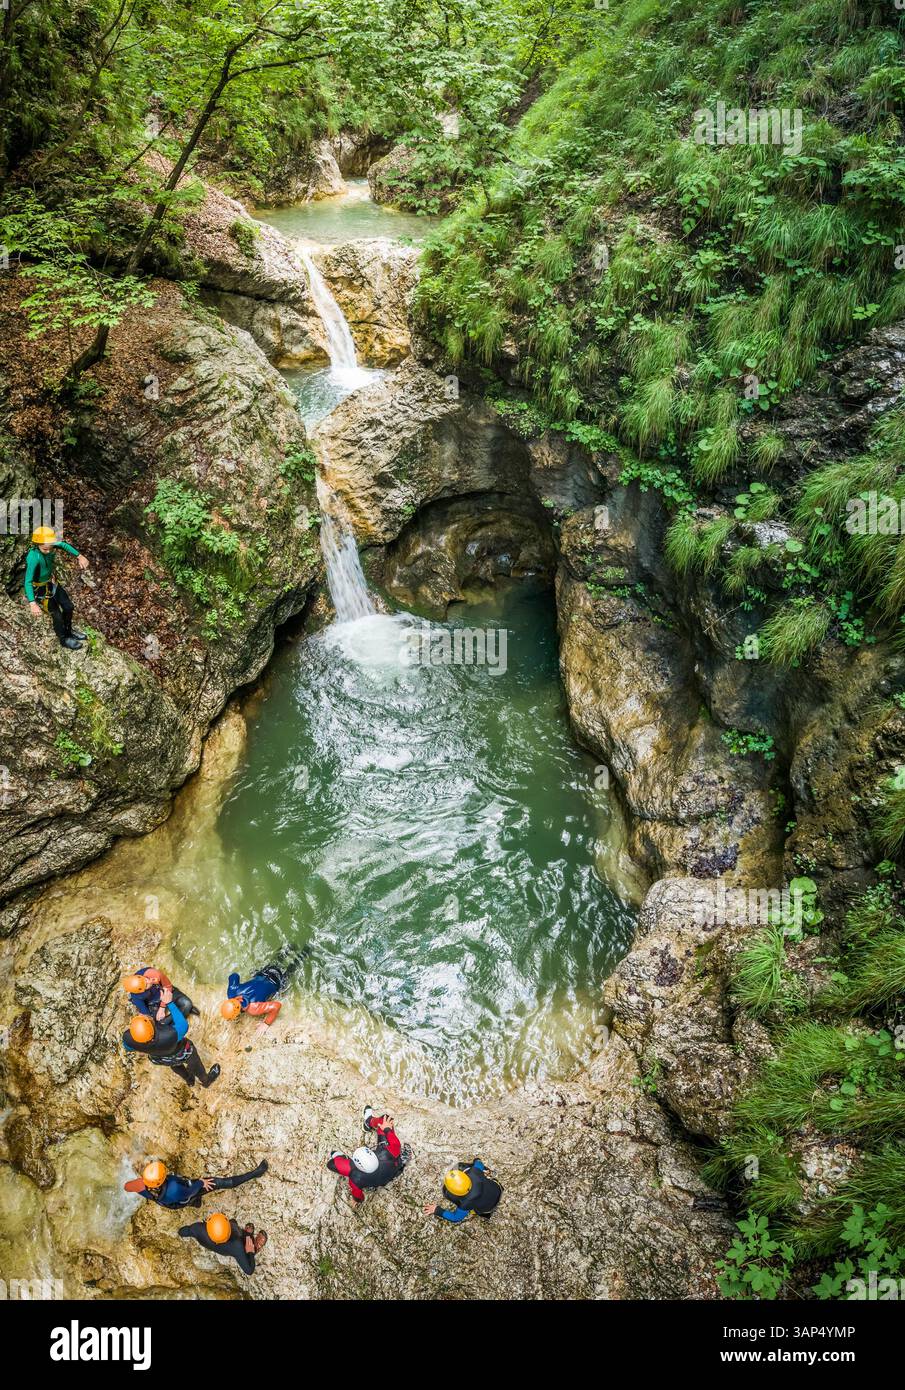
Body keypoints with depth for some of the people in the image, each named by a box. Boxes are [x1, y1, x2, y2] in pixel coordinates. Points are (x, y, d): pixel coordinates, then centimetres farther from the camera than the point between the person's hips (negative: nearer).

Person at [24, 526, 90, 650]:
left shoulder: (49, 545, -21)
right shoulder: (33, 558, -39)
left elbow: (64, 545, 2)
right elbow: (28, 582, -41)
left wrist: (79, 556, -4)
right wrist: (32, 604, -49)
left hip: (51, 583, 7)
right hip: (40, 589, -7)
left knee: (68, 607, 16)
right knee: (57, 615, 3)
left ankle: (68, 631, 42)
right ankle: (63, 639, 29)